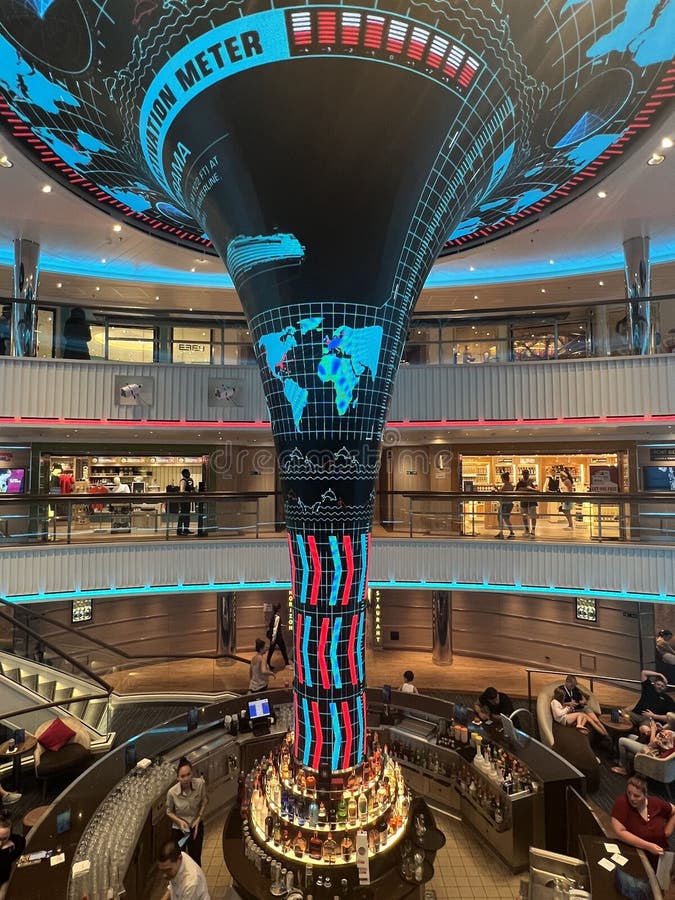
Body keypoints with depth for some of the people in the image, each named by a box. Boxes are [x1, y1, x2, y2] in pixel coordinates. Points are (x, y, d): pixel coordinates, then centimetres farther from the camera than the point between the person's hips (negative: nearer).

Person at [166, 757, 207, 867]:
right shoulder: (172, 792, -29)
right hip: (179, 829, -1)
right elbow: (169, 812, -9)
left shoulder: (200, 783, -26)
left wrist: (199, 817, -14)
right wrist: (179, 821, -23)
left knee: (196, 858, 18)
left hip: (196, 826, 1)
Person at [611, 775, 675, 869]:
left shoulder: (656, 803, -6)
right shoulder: (622, 802, -18)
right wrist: (648, 846, -25)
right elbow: (620, 832, -23)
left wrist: (667, 832, 4)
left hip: (660, 857, 5)